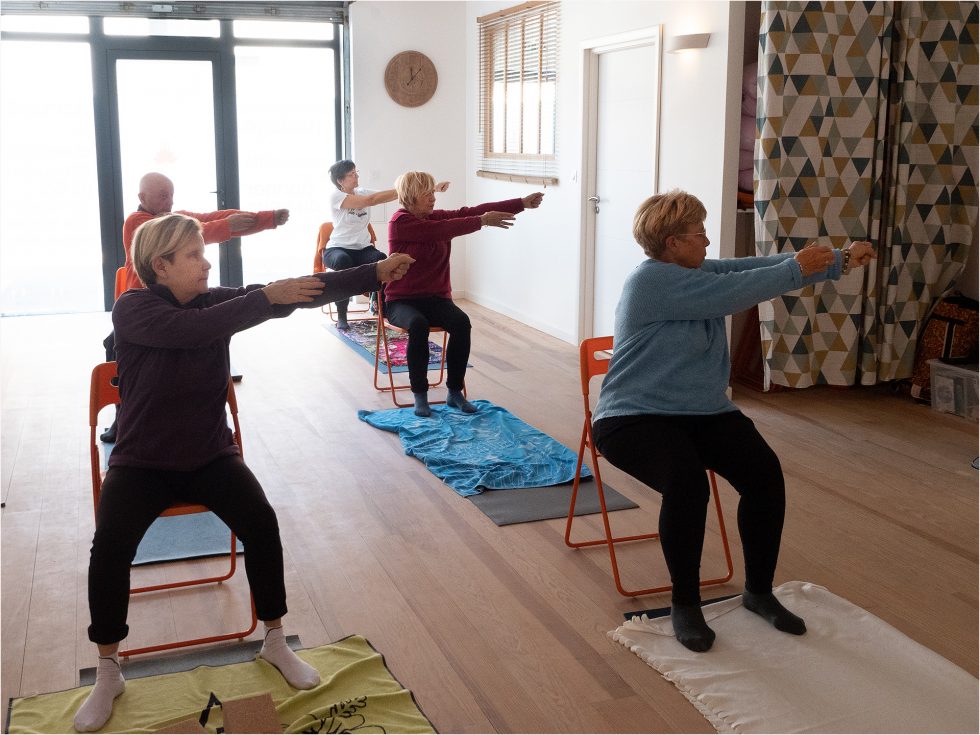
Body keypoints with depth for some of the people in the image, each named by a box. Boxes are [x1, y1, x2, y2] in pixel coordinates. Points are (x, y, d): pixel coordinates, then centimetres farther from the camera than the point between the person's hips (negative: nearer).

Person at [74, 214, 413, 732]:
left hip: (210, 456, 3)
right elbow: (191, 330, -34)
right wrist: (267, 296, -37)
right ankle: (107, 675, -3)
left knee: (261, 522, -20)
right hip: (142, 463, -2)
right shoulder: (132, 309, -14)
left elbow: (301, 292, -13)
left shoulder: (214, 301, -3)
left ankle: (275, 641, 1)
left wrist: (376, 273, -20)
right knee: (110, 545, -24)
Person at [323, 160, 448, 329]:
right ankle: (341, 316, -25)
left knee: (381, 259, -30)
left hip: (362, 248, 4)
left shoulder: (363, 192, 5)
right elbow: (369, 200, -25)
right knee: (343, 261, -40)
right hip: (338, 249, -4)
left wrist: (433, 188, -12)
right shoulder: (335, 196, -11)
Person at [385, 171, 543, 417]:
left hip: (436, 298, 5)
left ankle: (455, 392, -13)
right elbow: (439, 231, -25)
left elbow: (470, 212, -5)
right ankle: (420, 396, -22)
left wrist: (522, 203, -16)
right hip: (401, 300, -5)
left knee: (461, 322, -25)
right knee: (418, 325, -36)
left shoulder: (437, 216, 7)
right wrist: (482, 221, -29)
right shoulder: (400, 222, -11)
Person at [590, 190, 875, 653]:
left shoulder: (698, 272, 10)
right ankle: (685, 604, -13)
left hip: (703, 413, 8)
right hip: (636, 418, -8)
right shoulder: (653, 280, -17)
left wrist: (837, 262, -1)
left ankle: (759, 591, 4)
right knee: (686, 480, -34)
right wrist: (797, 269, -13)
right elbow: (736, 292, -22)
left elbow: (754, 268, 6)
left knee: (765, 472, -16)